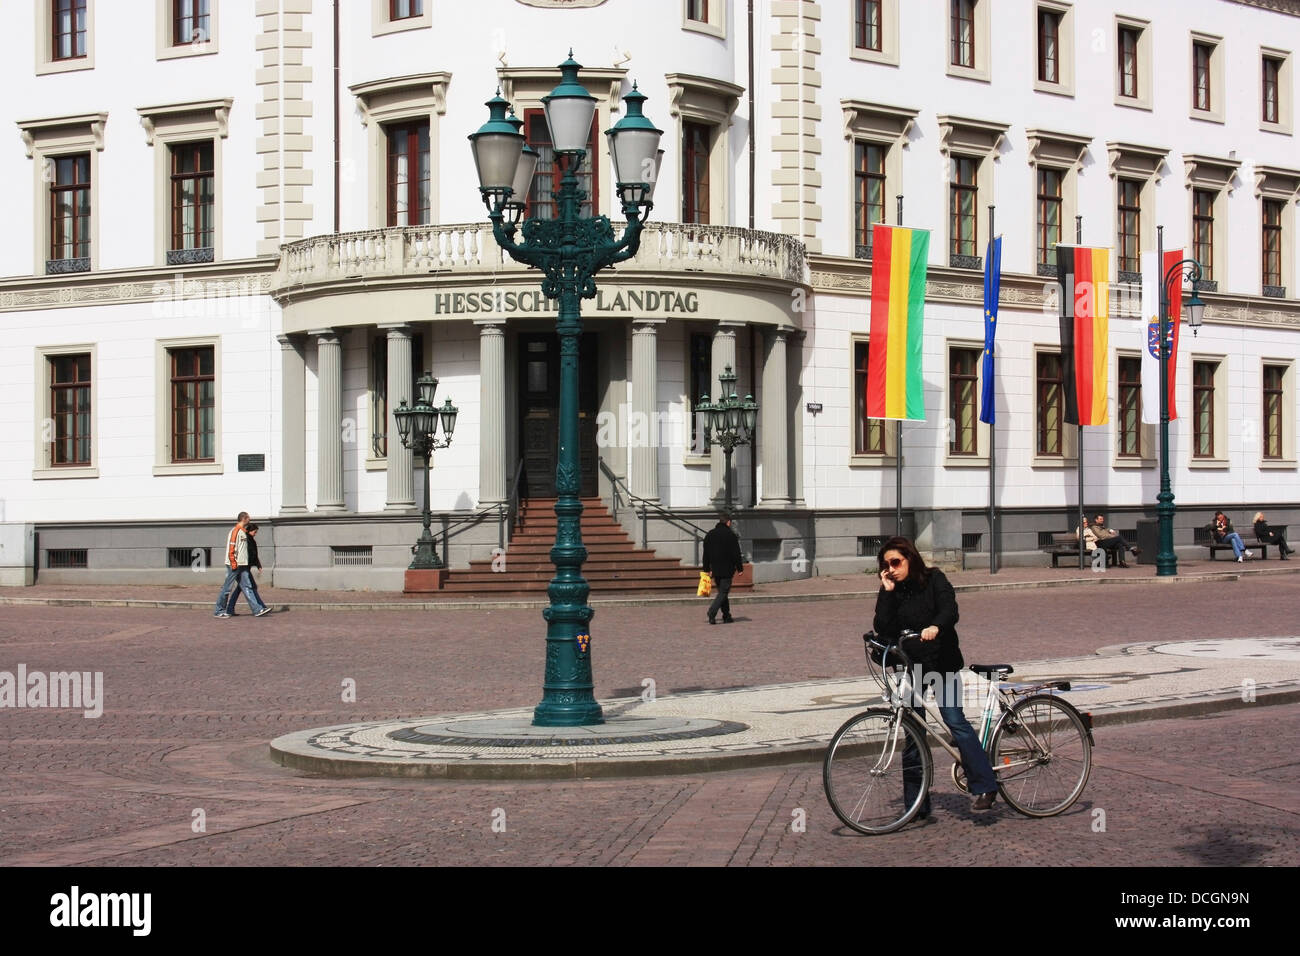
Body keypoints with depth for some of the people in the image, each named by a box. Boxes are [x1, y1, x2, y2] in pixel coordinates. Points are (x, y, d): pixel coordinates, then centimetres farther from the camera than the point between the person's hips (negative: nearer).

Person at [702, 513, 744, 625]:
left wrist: (707, 569, 16)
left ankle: (726, 616, 16)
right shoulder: (731, 535, -8)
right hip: (727, 569, -6)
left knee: (721, 591, 15)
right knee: (723, 592, -5)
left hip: (715, 569, 6)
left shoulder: (710, 535, 10)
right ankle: (712, 612, -22)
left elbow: (706, 554, 12)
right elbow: (736, 553, -9)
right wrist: (740, 568, -2)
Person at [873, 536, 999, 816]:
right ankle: (916, 804, 9)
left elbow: (950, 610, -19)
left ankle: (984, 786, -17)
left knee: (954, 719, -19)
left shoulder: (934, 580, -2)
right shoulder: (891, 591, 5)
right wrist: (887, 592, -11)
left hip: (941, 662, -3)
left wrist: (935, 627, -39)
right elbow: (882, 629, -8)